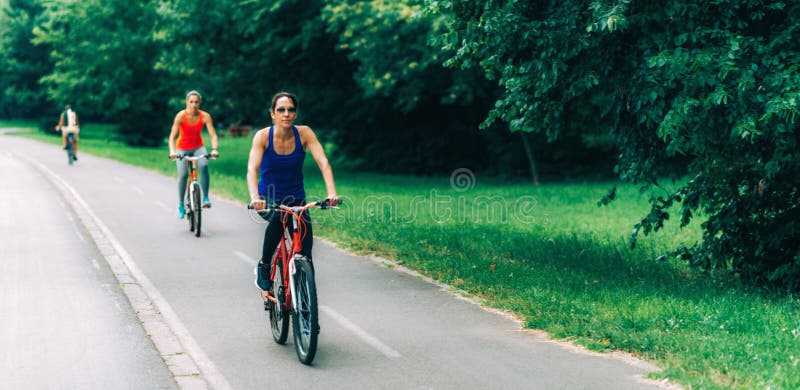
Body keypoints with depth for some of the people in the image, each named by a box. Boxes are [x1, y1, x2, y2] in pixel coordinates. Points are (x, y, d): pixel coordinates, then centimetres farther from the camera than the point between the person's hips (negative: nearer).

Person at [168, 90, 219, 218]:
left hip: (198, 147, 1)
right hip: (182, 149, -1)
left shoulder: (205, 116, -15)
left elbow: (213, 135, -18)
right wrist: (172, 151, -38)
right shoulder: (181, 116, -18)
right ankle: (181, 205, -1)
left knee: (204, 166, -31)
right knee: (183, 175, -19)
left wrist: (214, 149, -35)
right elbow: (172, 136, -22)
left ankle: (205, 198, -21)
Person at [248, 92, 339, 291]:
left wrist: (332, 192, -39)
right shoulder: (263, 136, -16)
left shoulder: (304, 133, -12)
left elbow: (323, 162, -22)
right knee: (278, 217, -36)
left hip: (296, 198, 2)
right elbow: (252, 169, -28)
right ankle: (264, 265, -14)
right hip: (269, 197, -2)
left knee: (305, 251, -11)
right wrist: (255, 198, -47)